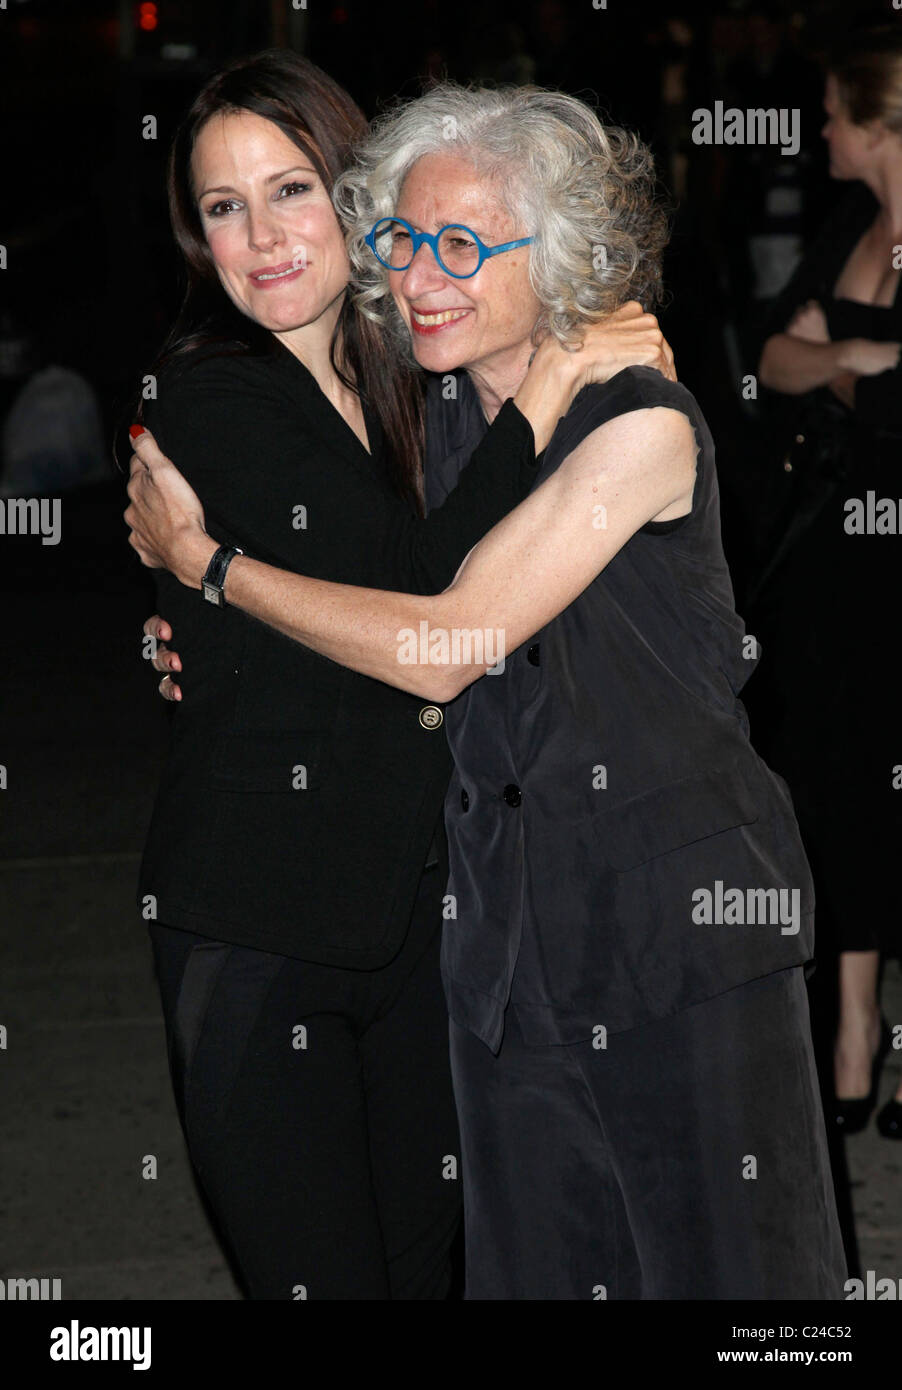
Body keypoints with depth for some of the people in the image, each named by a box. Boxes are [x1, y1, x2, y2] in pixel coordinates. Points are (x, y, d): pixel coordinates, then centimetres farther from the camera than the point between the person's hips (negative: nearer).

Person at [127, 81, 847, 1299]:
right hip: (509, 918, 7)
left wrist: (199, 557, -11)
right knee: (539, 1268, 12)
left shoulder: (640, 426, -15)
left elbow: (447, 650, -19)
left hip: (684, 921, -6)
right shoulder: (447, 432, 9)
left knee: (724, 1265, 1)